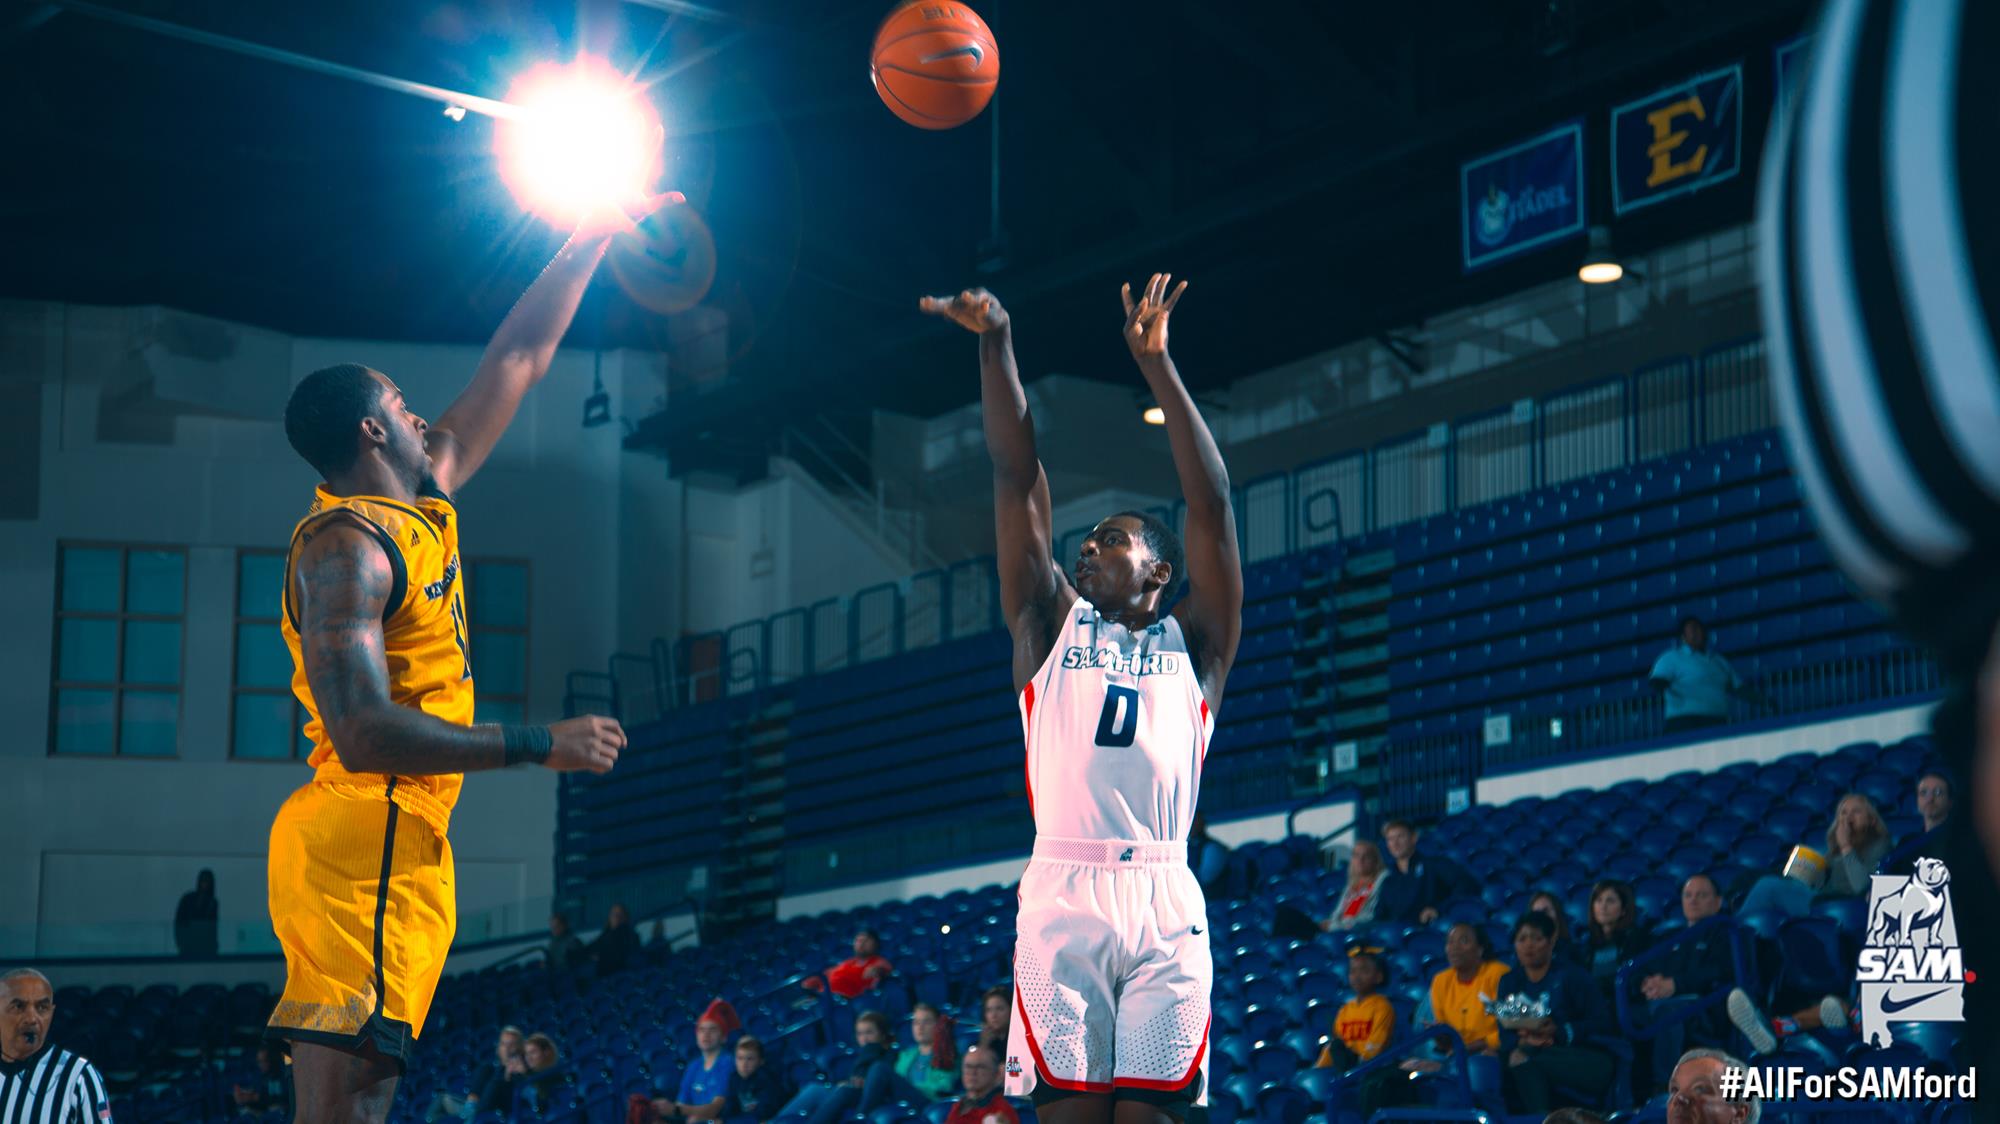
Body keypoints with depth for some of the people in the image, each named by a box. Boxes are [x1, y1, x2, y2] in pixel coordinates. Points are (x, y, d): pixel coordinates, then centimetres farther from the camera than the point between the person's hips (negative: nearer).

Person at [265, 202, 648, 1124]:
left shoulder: (421, 505, 18)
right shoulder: (347, 545, -10)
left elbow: (521, 357, 28)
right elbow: (364, 734, -22)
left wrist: (593, 240, 29)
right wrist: (542, 746, -18)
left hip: (401, 848, 10)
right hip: (364, 840, -10)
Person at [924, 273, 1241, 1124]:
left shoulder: (1195, 640, 16)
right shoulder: (1051, 624, 19)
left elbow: (1211, 502, 7)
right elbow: (1018, 479, 13)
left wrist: (1156, 365, 2)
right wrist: (994, 344, 6)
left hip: (1163, 903, 0)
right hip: (1061, 896, 0)